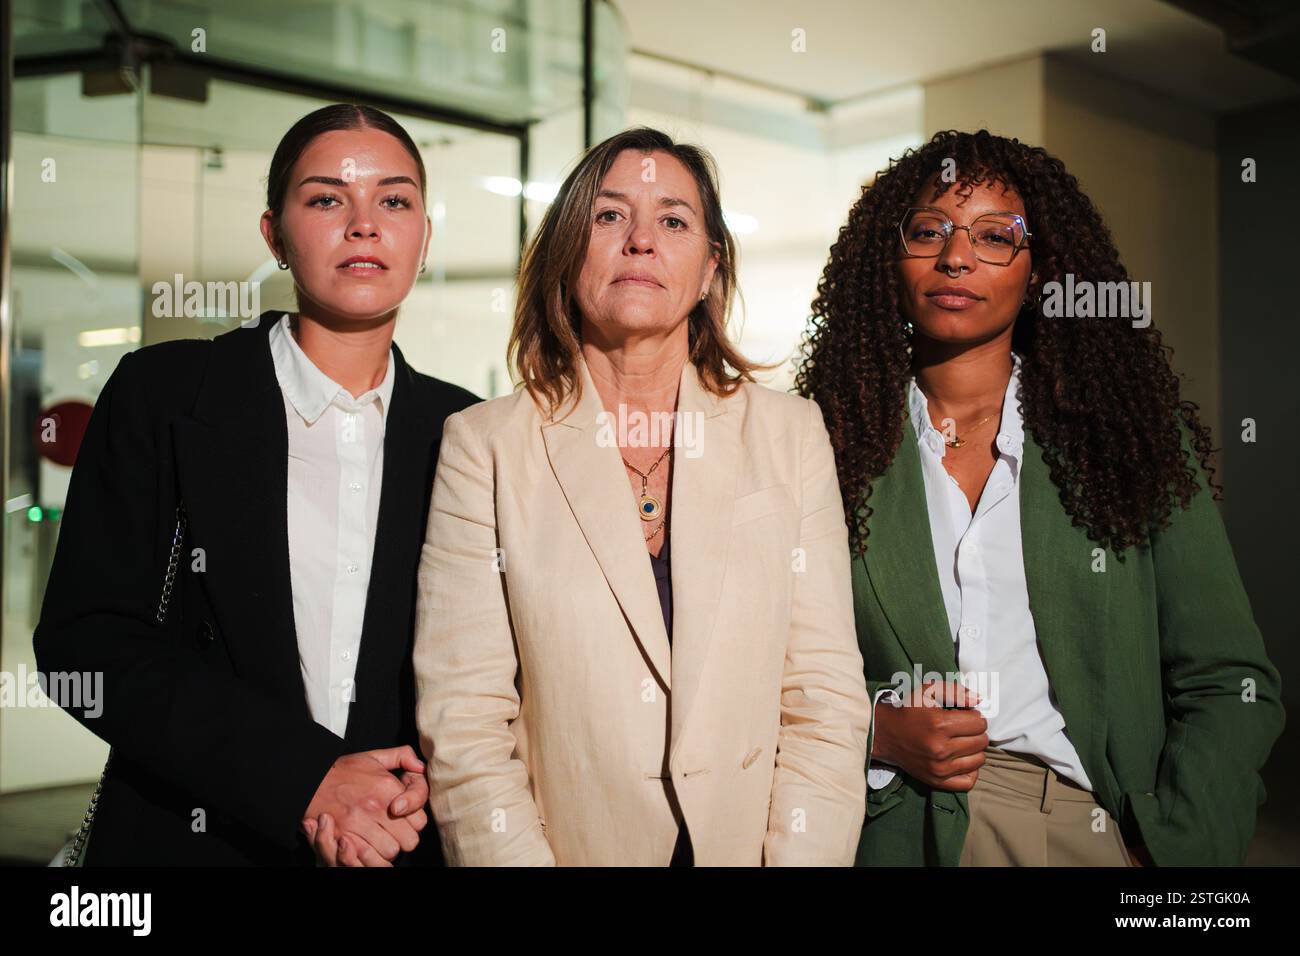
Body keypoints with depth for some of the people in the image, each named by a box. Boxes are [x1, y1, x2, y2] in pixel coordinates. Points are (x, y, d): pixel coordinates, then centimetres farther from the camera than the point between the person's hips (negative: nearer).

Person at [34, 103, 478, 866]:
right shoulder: (160, 395, -7)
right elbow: (86, 639, -12)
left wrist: (420, 790, -17)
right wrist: (306, 779, -20)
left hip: (402, 843, 2)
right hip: (189, 837, -2)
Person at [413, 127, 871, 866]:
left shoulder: (791, 435, 7)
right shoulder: (485, 445, 2)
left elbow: (827, 700, 4)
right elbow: (462, 719, -2)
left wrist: (800, 855, -8)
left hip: (748, 846, 2)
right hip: (573, 845, -1)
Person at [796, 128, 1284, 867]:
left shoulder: (1139, 439, 0)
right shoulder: (825, 445, -2)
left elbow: (1231, 686, -1)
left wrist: (1169, 846, -12)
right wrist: (873, 731, -13)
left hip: (1105, 825, 0)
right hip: (899, 826, 1)